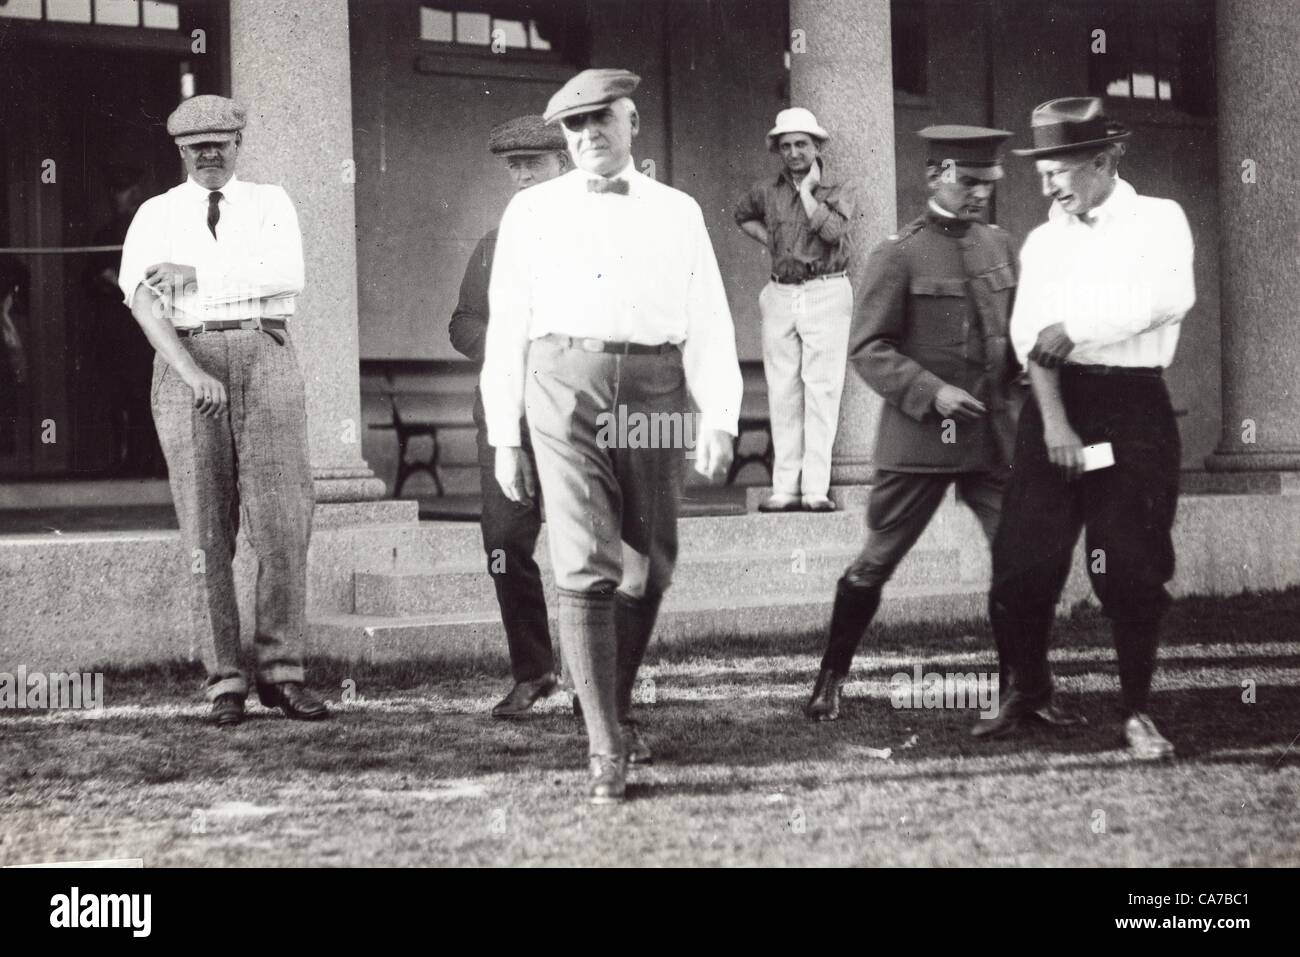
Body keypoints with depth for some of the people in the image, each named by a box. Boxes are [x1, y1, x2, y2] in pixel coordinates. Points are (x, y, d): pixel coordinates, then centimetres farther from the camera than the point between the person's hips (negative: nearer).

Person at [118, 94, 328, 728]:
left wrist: (197, 274, -12)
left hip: (265, 356, 0)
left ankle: (280, 671, 0)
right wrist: (193, 375, -17)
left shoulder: (270, 204, 13)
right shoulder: (156, 216, 11)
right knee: (206, 531, -2)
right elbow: (143, 302, -3)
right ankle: (225, 682, 1)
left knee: (283, 519, -9)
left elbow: (288, 276, -6)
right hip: (184, 363, 0)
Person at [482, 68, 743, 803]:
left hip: (654, 392, 2)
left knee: (649, 570, 10)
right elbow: (507, 326, 11)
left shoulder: (678, 213, 13)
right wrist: (505, 437, 7)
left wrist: (720, 419, -6)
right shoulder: (533, 211, 12)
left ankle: (617, 708, 33)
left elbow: (709, 324, 6)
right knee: (586, 569, -11)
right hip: (566, 387, -2)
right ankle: (606, 751, -10)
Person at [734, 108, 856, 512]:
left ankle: (816, 488, -7)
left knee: (822, 390, -7)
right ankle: (785, 487, 6)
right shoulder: (766, 191, 11)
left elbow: (832, 230, -19)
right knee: (782, 392, 3)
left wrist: (807, 189, -11)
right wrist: (767, 239, 15)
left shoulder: (836, 191, 0)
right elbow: (742, 216, 32)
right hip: (781, 294, 4)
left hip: (825, 293, -4)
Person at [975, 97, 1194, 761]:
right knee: (1022, 560, -2)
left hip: (1133, 406, -3)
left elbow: (1169, 296, -16)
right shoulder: (1043, 241, 14)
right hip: (1056, 402, 3)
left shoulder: (1158, 220, 4)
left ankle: (1137, 712, 12)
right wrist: (1054, 421, -16)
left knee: (1132, 568, -2)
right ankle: (1026, 687, 19)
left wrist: (1075, 328, -15)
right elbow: (1031, 333, -1)